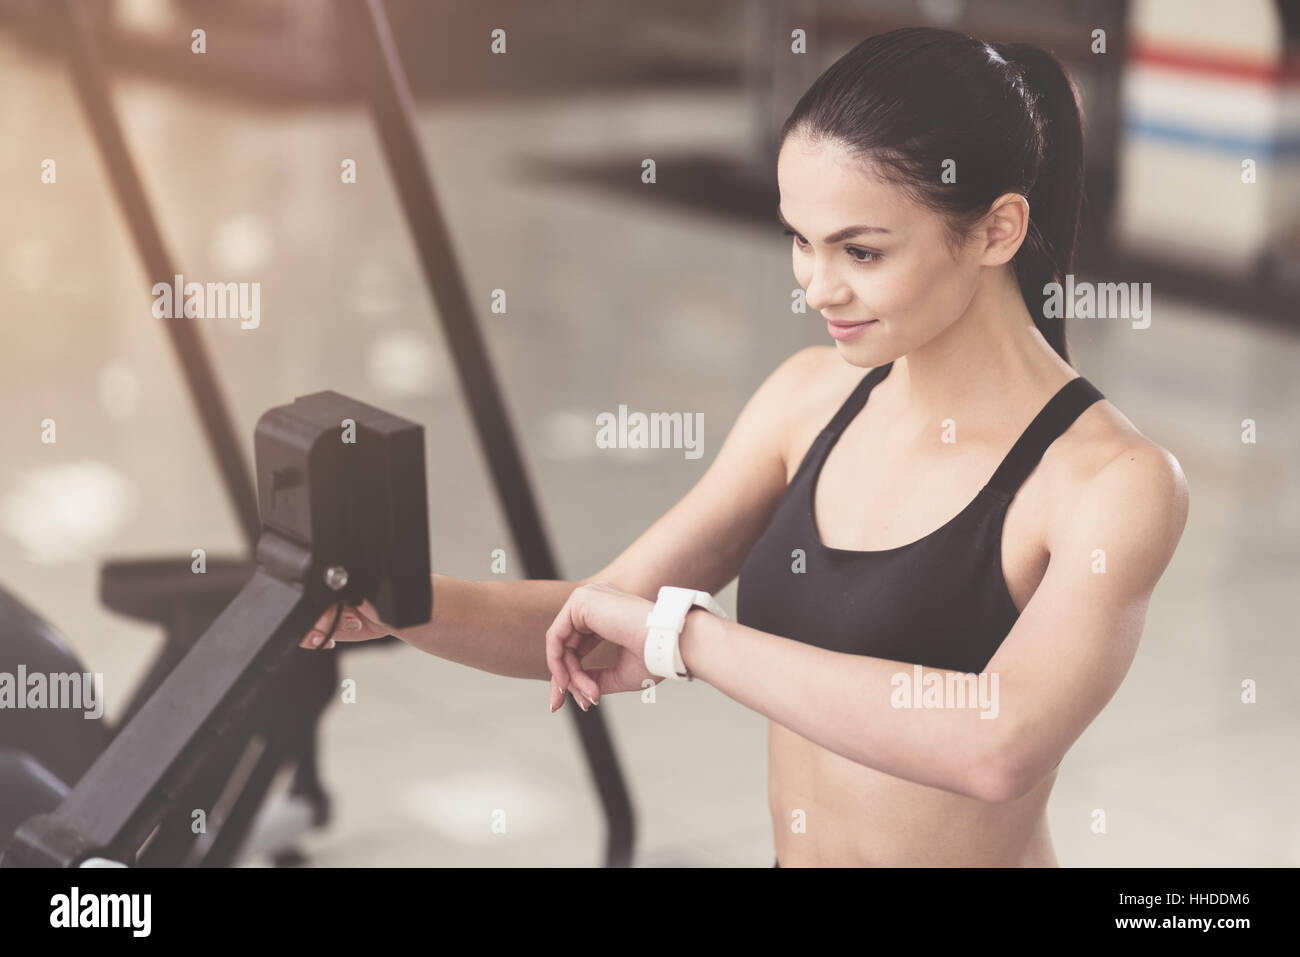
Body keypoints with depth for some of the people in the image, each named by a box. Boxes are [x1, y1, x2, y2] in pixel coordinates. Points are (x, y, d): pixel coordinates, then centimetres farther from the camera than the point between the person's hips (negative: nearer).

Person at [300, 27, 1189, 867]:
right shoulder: (813, 394, 0)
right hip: (793, 852, 5)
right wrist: (402, 601, -15)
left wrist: (684, 633, -29)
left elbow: (998, 746, -32)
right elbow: (601, 618, 2)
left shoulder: (1115, 482, -18)